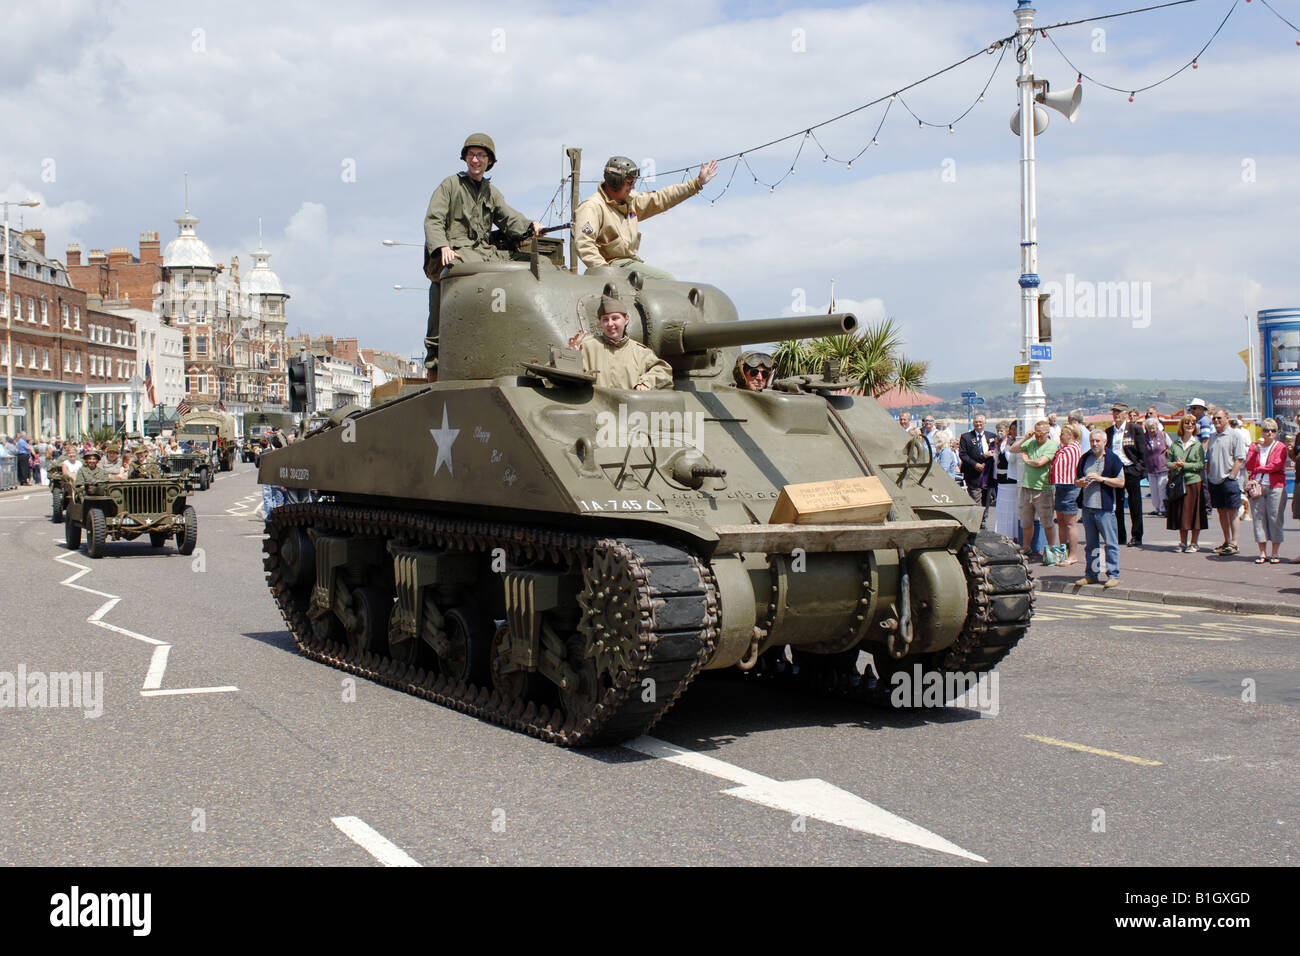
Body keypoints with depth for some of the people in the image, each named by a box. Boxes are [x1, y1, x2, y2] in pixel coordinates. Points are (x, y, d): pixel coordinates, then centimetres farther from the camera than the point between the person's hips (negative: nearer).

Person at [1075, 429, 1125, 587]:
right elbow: (1076, 480, 21)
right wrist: (1080, 482, -2)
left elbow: (1121, 482, -7)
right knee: (1091, 543, 12)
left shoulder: (1112, 459, -2)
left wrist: (1101, 479, -14)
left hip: (1105, 508, -5)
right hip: (1088, 507, 5)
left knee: (1110, 543, -4)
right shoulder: (1085, 459, 14)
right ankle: (1091, 574, 18)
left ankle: (1113, 575, 0)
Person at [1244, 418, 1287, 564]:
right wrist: (1256, 451, -13)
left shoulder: (1280, 447, 4)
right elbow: (1248, 466, 0)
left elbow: (1277, 465, -10)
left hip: (1275, 487, -3)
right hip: (1257, 486, 3)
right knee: (1258, 519, 1)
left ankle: (1275, 554, 3)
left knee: (1275, 519, -3)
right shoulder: (1254, 447, 12)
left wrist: (1257, 469, -3)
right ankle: (1262, 553, 7)